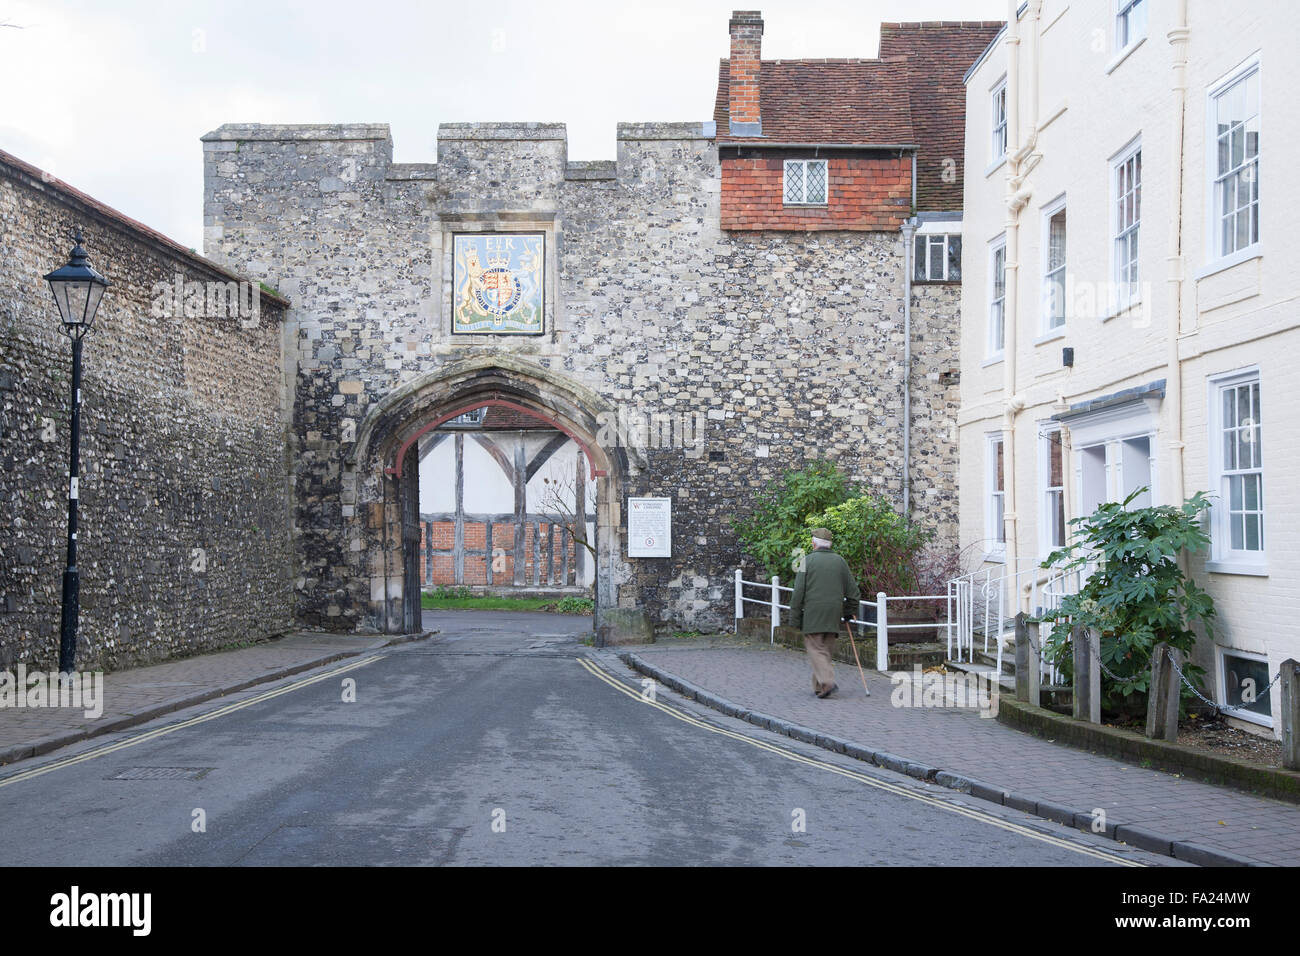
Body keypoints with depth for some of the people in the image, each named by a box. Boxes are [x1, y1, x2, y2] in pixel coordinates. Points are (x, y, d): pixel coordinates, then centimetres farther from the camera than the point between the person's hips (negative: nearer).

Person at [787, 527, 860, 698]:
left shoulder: (808, 560, -2)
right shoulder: (840, 561, 11)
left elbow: (799, 591, -6)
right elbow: (852, 590, 13)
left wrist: (795, 617, -1)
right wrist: (850, 611, 24)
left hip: (812, 613, -4)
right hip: (833, 614, 4)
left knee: (815, 648, -3)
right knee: (827, 649, 12)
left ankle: (827, 682, -20)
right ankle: (819, 685, 14)